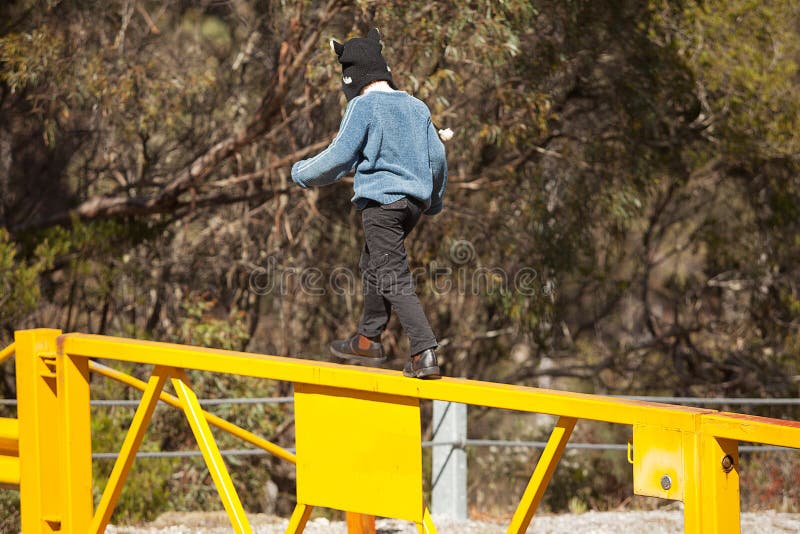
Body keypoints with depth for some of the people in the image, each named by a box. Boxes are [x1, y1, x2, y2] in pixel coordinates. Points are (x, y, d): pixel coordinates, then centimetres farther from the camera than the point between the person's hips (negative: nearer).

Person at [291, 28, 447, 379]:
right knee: (372, 267, 24)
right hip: (413, 201, 8)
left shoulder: (364, 107, -10)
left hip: (381, 200, -8)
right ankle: (367, 340, 32)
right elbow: (437, 156, 15)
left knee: (394, 279, -9)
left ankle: (424, 353, -20)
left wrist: (302, 173, 6)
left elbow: (339, 157, -11)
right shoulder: (416, 107, 11)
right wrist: (434, 200, 31)